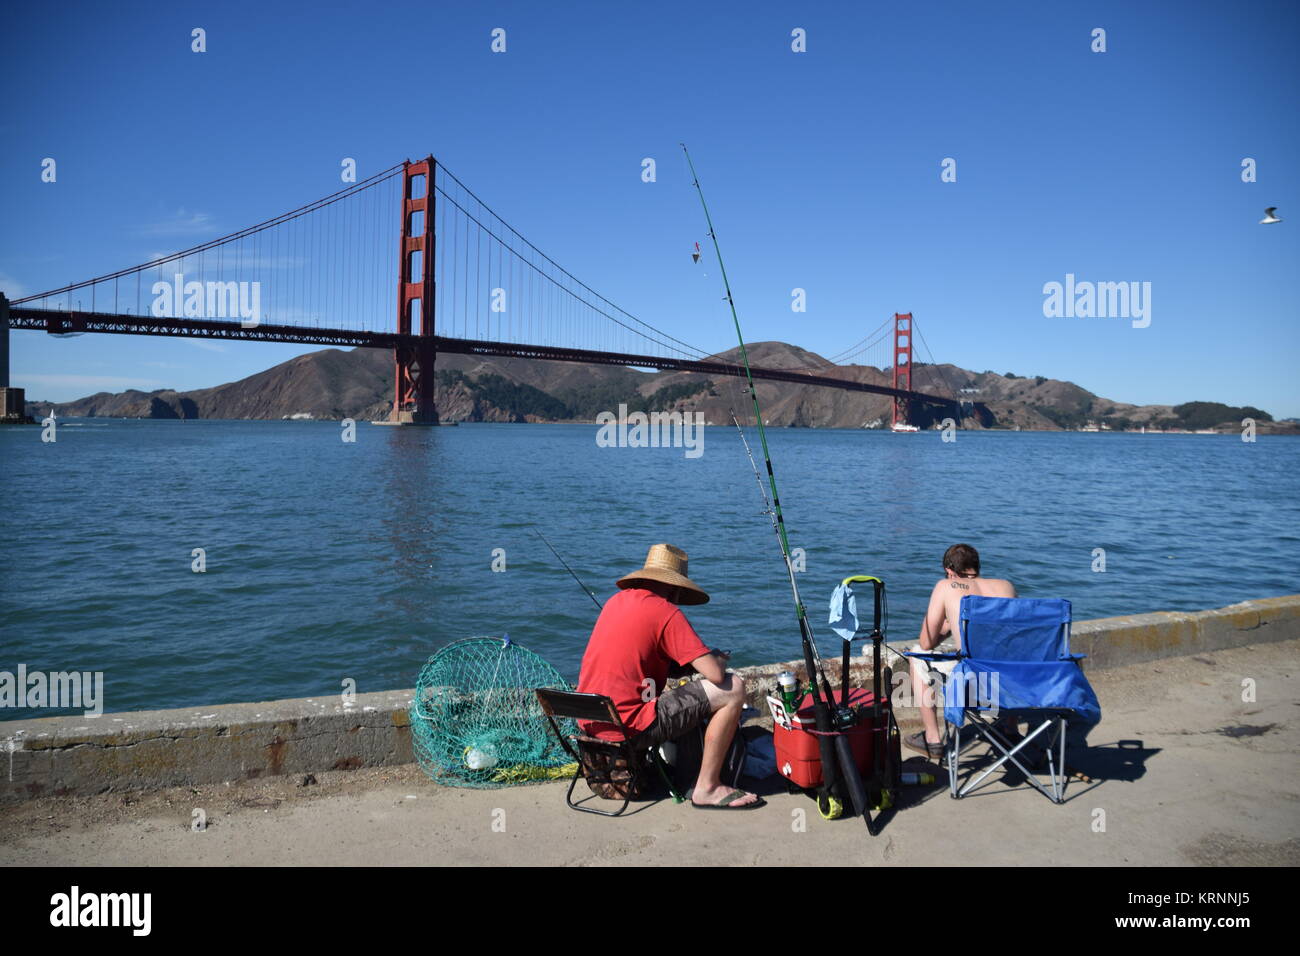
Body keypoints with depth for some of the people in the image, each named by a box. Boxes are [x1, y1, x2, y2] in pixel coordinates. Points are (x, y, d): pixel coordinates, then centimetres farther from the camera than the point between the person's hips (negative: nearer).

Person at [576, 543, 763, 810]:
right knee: (733, 689, -5)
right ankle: (707, 788, 0)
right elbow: (715, 674, -17)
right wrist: (718, 659, 7)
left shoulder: (617, 600, 11)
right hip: (627, 726, -9)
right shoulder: (666, 612, -12)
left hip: (588, 722, 9)